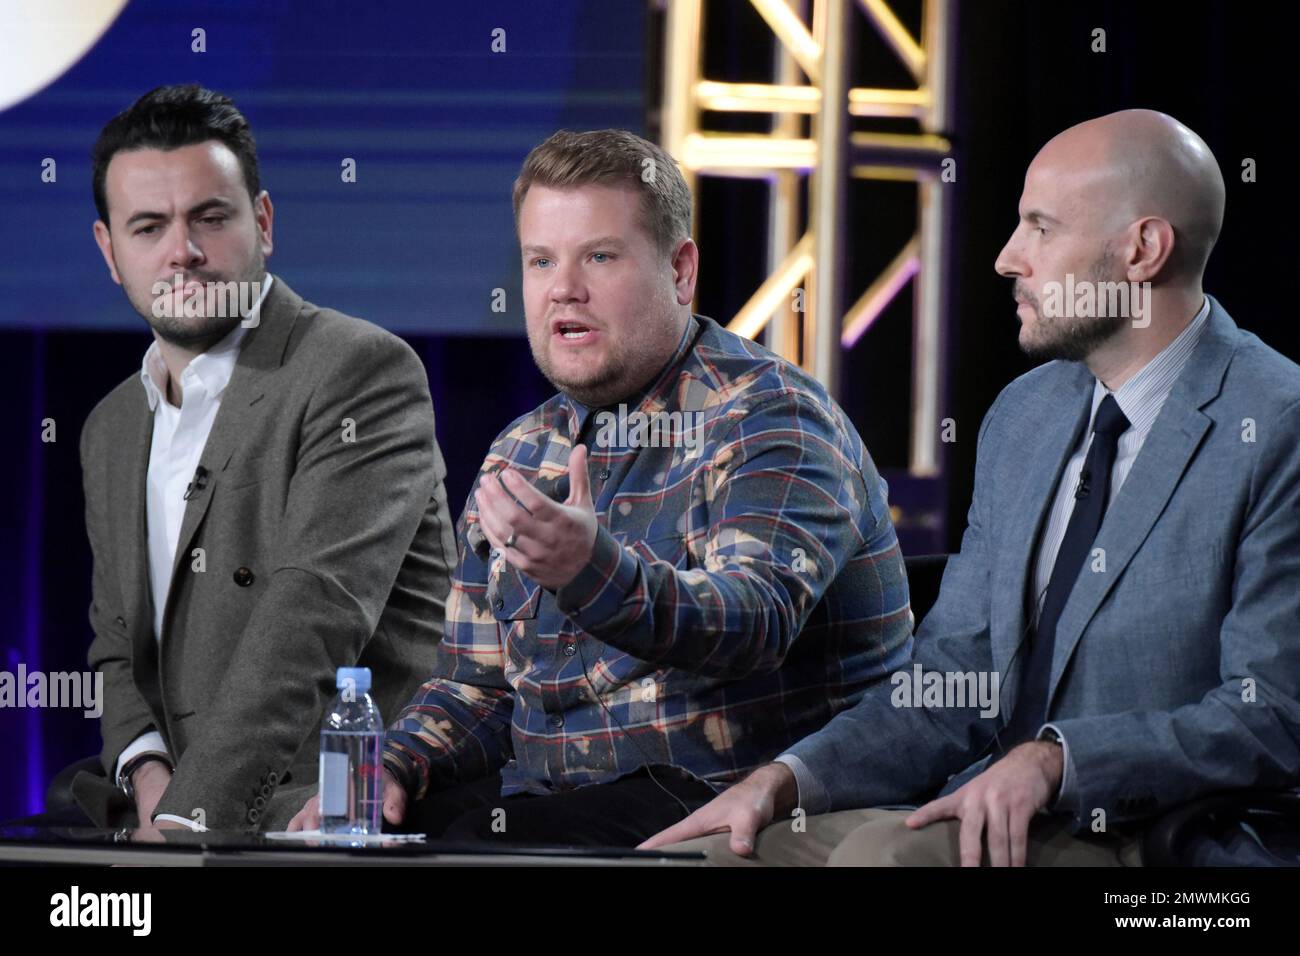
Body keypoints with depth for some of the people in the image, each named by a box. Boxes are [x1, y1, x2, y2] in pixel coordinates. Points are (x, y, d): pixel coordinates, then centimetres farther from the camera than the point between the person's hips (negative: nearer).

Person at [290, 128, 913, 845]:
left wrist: (594, 570, -45)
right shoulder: (521, 457, 16)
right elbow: (475, 687, 19)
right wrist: (390, 767, -3)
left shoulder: (770, 421, -8)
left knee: (469, 846, -28)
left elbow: (754, 620, -26)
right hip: (550, 794, 7)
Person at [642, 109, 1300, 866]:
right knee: (684, 857, -12)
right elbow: (953, 683, 15)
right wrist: (785, 781, 0)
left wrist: (1057, 759, -24)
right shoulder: (1023, 418, 16)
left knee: (883, 853, -33)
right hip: (989, 819, 7)